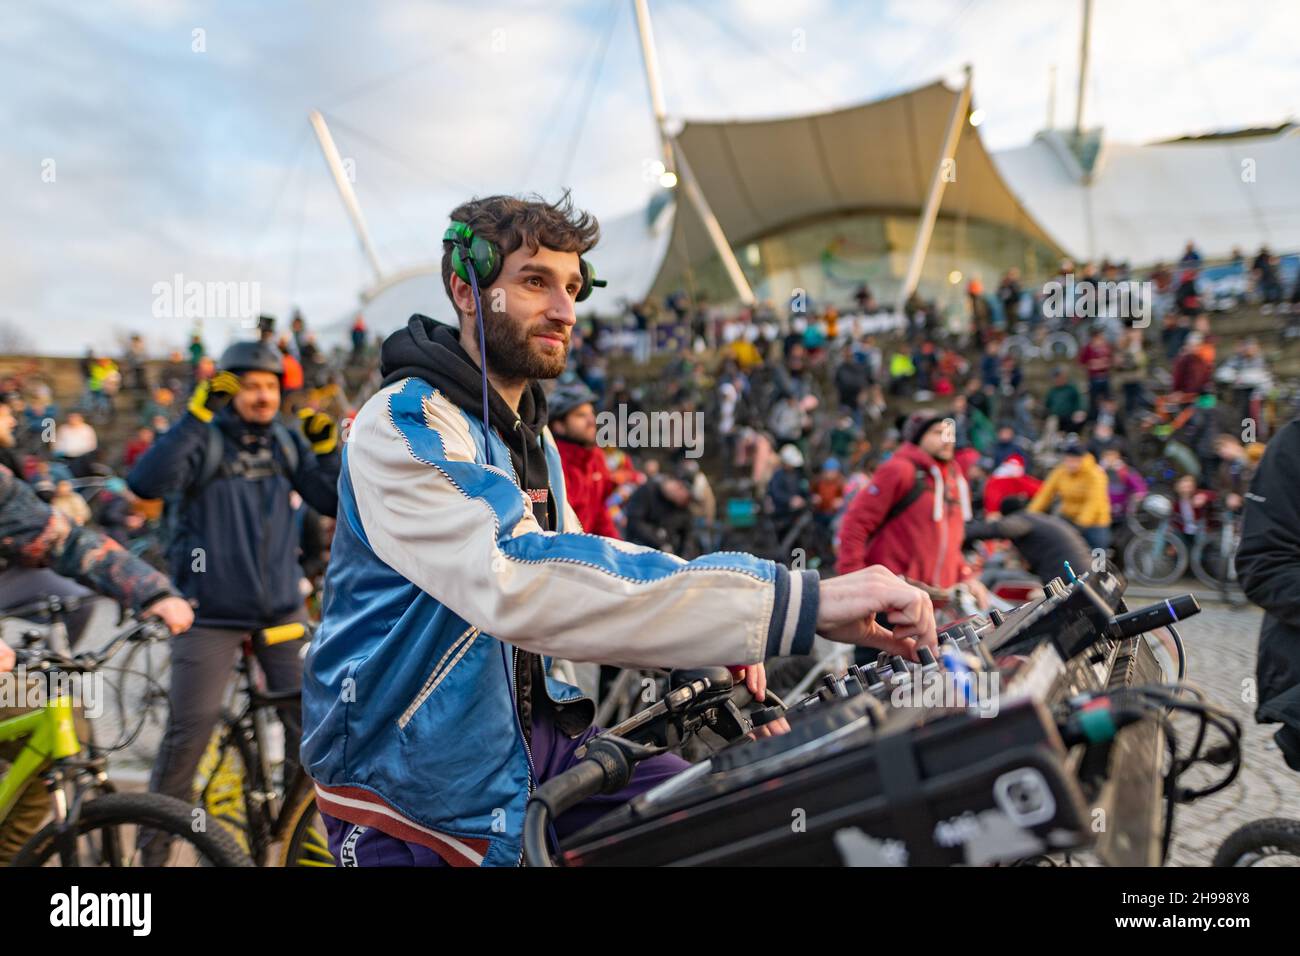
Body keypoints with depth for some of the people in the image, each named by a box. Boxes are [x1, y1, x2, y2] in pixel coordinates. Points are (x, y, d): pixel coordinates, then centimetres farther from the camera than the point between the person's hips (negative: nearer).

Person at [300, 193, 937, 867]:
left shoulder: (531, 437, 10)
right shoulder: (403, 426, -21)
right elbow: (523, 580, -36)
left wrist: (713, 634, -4)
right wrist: (799, 603, -41)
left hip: (533, 731, 7)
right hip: (415, 787, -7)